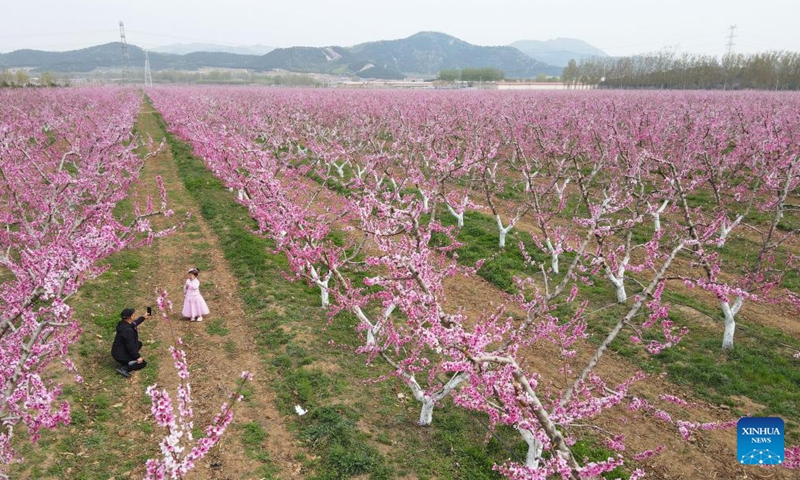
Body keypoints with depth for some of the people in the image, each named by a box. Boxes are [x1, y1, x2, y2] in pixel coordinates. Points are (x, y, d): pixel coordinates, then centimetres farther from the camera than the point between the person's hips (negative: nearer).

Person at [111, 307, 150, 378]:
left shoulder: (122, 323, -3)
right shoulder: (128, 330, -32)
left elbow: (133, 324, 22)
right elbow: (130, 346, -28)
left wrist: (143, 318, 32)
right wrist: (137, 357, -18)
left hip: (117, 351, 9)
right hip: (121, 355, -9)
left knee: (139, 344, 26)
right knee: (143, 363, 2)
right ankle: (123, 368, -13)